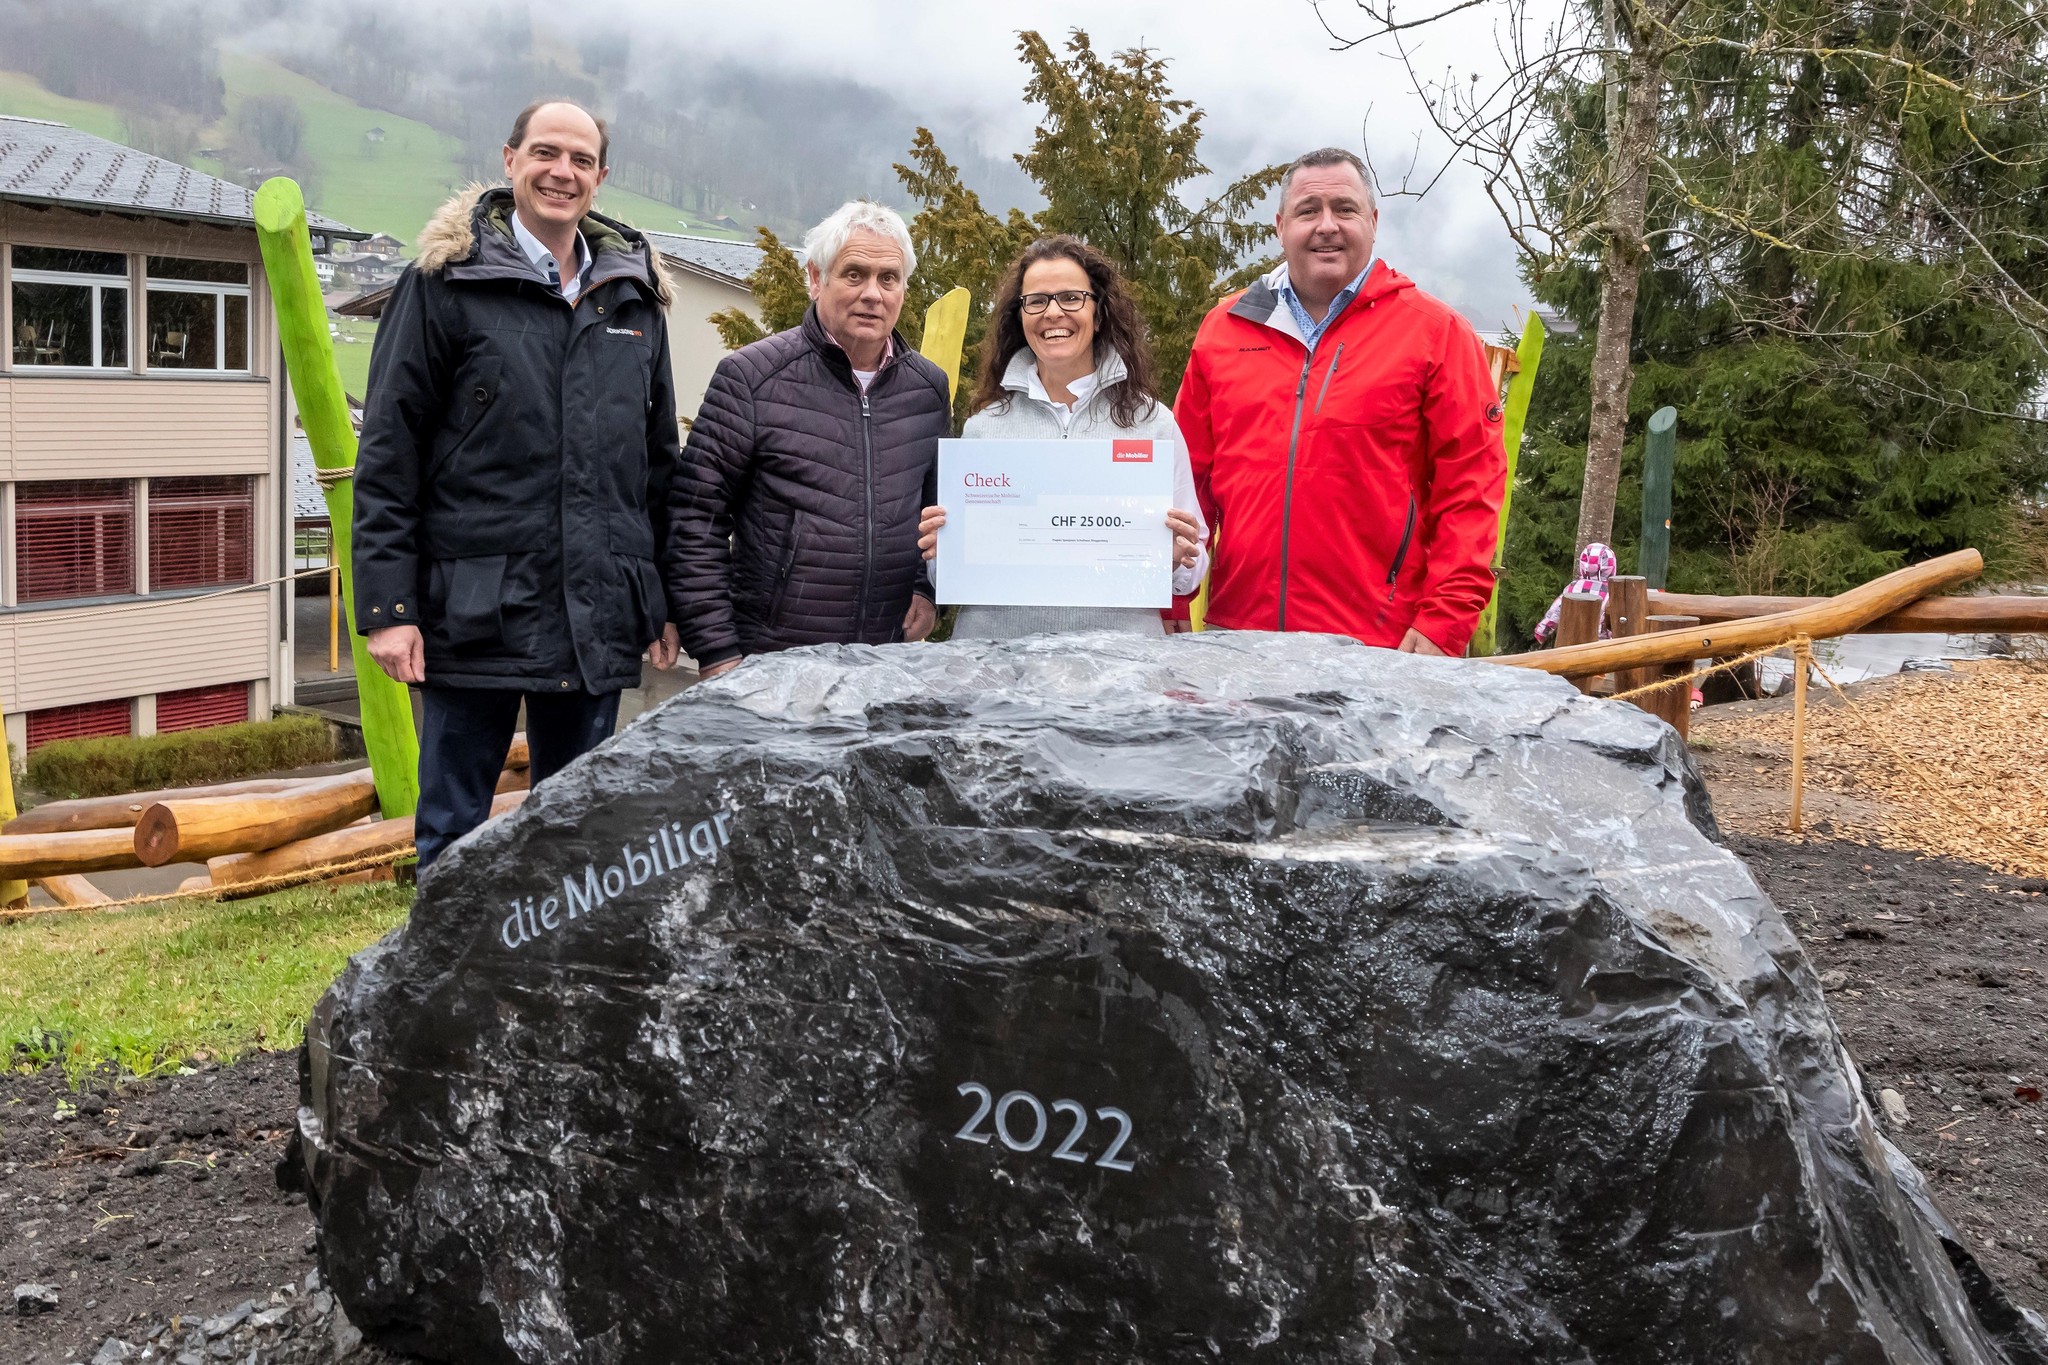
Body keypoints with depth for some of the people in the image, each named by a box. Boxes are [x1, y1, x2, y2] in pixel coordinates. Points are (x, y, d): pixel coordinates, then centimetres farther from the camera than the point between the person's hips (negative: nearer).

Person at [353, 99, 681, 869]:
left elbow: (660, 461, 17)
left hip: (598, 621, 4)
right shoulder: (445, 284, -1)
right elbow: (388, 456, -4)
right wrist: (388, 605, -10)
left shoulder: (635, 296, 13)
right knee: (455, 834, 4)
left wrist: (666, 601, 13)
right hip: (475, 613, -4)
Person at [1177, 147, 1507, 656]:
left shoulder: (1436, 332, 2)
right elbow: (1189, 476, 13)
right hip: (1237, 636, 3)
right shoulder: (1223, 327, 12)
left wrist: (1444, 624, -11)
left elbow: (1471, 489, -3)